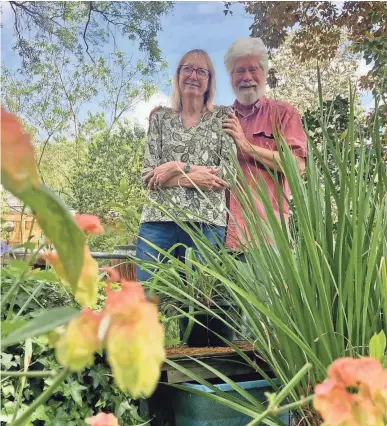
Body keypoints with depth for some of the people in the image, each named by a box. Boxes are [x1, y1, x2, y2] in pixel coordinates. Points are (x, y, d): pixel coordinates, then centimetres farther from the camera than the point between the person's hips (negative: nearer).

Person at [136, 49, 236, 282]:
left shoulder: (223, 117, 9)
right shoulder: (160, 117, 13)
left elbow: (229, 172, -3)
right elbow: (149, 174, 5)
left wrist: (178, 168, -7)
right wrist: (190, 178, -9)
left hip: (206, 221, -1)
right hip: (158, 219, 2)